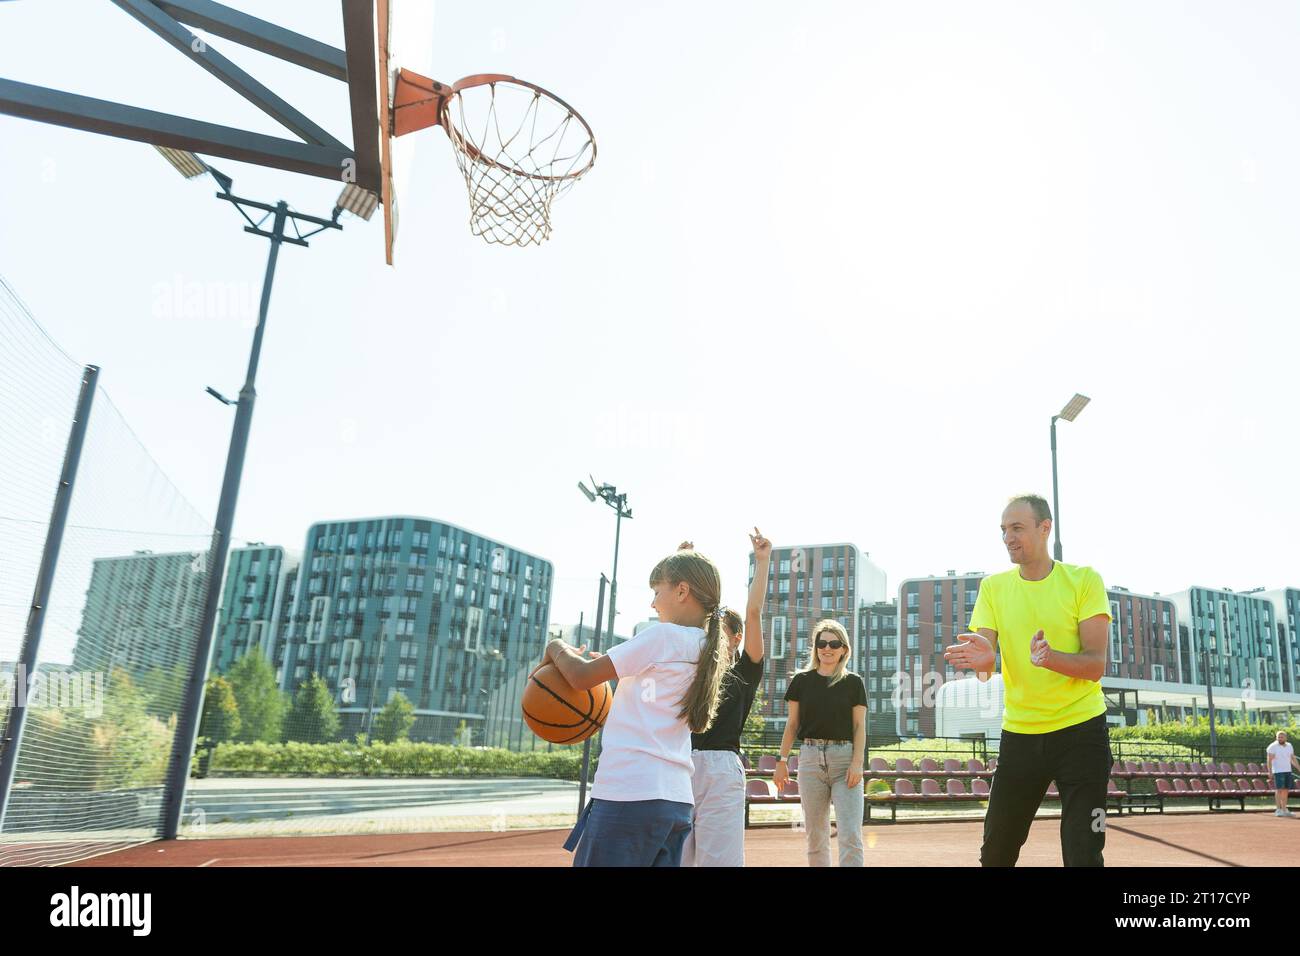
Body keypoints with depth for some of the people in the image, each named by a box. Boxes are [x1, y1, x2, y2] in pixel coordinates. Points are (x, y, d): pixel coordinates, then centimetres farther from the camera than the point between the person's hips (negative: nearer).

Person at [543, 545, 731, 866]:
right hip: (677, 800, 8)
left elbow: (581, 676, -6)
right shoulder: (709, 651, 14)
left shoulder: (663, 635, -9)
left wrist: (557, 649, 13)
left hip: (629, 794, -8)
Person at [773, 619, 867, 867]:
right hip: (810, 758, 2)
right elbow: (792, 723, 9)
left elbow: (859, 726, 3)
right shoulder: (802, 680, 7)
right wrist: (782, 760, 4)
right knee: (816, 835, 9)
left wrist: (857, 762, -9)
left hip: (845, 759, -1)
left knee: (851, 837, -9)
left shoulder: (853, 682, 5)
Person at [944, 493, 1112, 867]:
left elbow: (1095, 665, -12)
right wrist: (981, 659, -30)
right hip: (1019, 733, 3)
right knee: (995, 854, 7)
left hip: (1081, 728, -3)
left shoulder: (1084, 580, -6)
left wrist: (1050, 658, -33)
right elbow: (985, 666, -6)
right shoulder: (994, 586, 2)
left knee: (1083, 855, -3)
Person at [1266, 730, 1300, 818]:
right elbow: (1269, 760, -10)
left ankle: (1284, 810, 12)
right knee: (1279, 790, -10)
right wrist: (1270, 772, -19)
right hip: (1278, 771, -6)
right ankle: (1278, 810, -10)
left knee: (1286, 791, 6)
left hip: (1288, 771, 6)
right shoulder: (1273, 747, -6)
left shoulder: (1289, 746, 12)